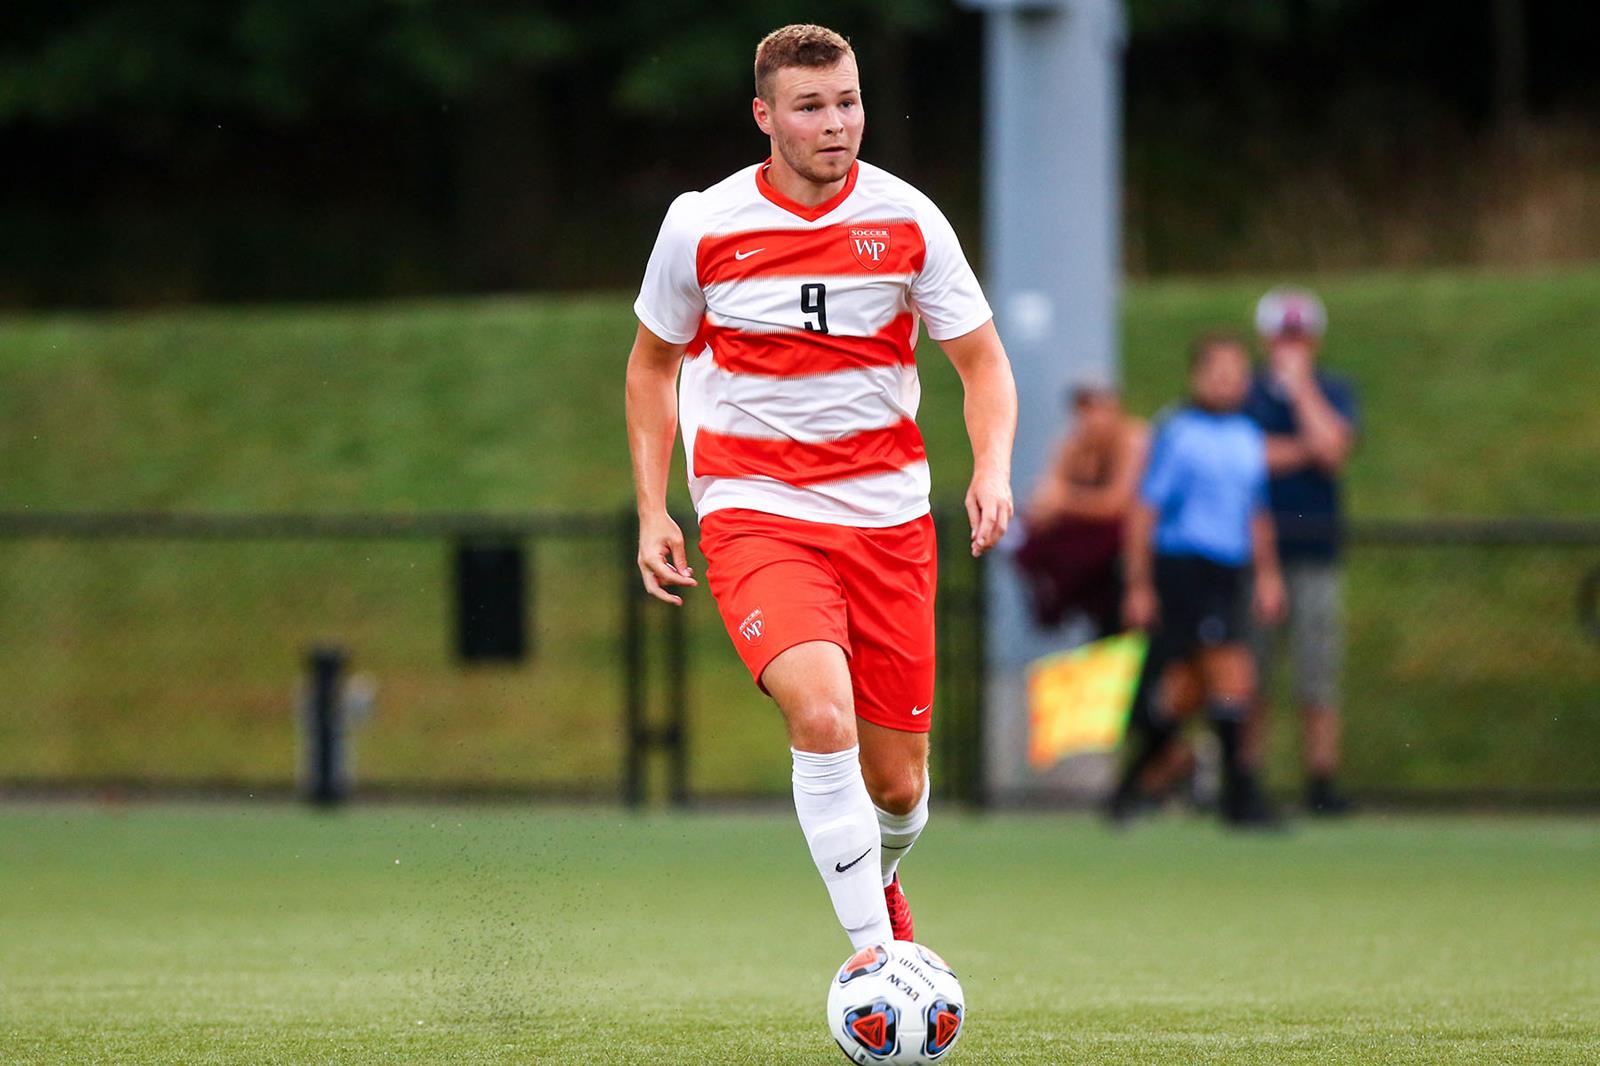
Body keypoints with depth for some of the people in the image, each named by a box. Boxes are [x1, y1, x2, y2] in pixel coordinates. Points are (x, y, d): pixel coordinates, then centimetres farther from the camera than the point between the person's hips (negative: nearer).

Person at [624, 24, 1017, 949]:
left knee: (897, 782, 5)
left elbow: (984, 362, 6)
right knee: (821, 713, -29)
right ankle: (872, 951, -24)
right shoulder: (700, 226, -4)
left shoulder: (907, 222, -2)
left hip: (888, 517, 2)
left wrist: (993, 469, -13)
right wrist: (652, 510, 5)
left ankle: (880, 881, 41)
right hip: (755, 514, -2)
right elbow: (653, 363, 12)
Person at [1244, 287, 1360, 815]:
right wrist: (1303, 451, -6)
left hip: (1315, 552, 0)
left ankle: (1322, 782, -1)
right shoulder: (1245, 390, 9)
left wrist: (1300, 385, -4)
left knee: (1318, 674, -4)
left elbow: (1331, 449, -9)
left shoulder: (1333, 392, 9)